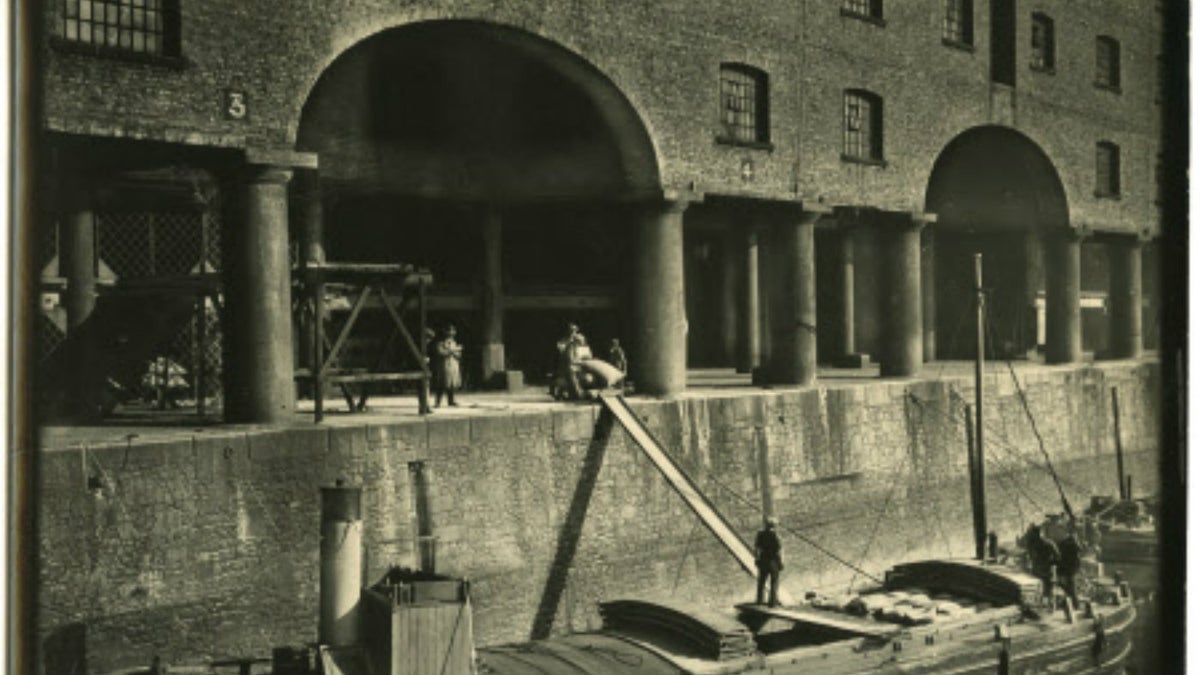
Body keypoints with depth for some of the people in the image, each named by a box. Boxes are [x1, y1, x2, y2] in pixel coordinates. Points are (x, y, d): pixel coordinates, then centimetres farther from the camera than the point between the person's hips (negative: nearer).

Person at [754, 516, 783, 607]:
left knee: (762, 580, 17)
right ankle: (773, 601, 7)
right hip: (773, 561, -4)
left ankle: (759, 599, 23)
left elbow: (756, 548, 5)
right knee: (774, 581, 6)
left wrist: (756, 559, 17)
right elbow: (779, 550, -16)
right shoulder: (774, 535, -18)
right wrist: (781, 562, -7)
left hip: (763, 560, 4)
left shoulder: (760, 534, -4)